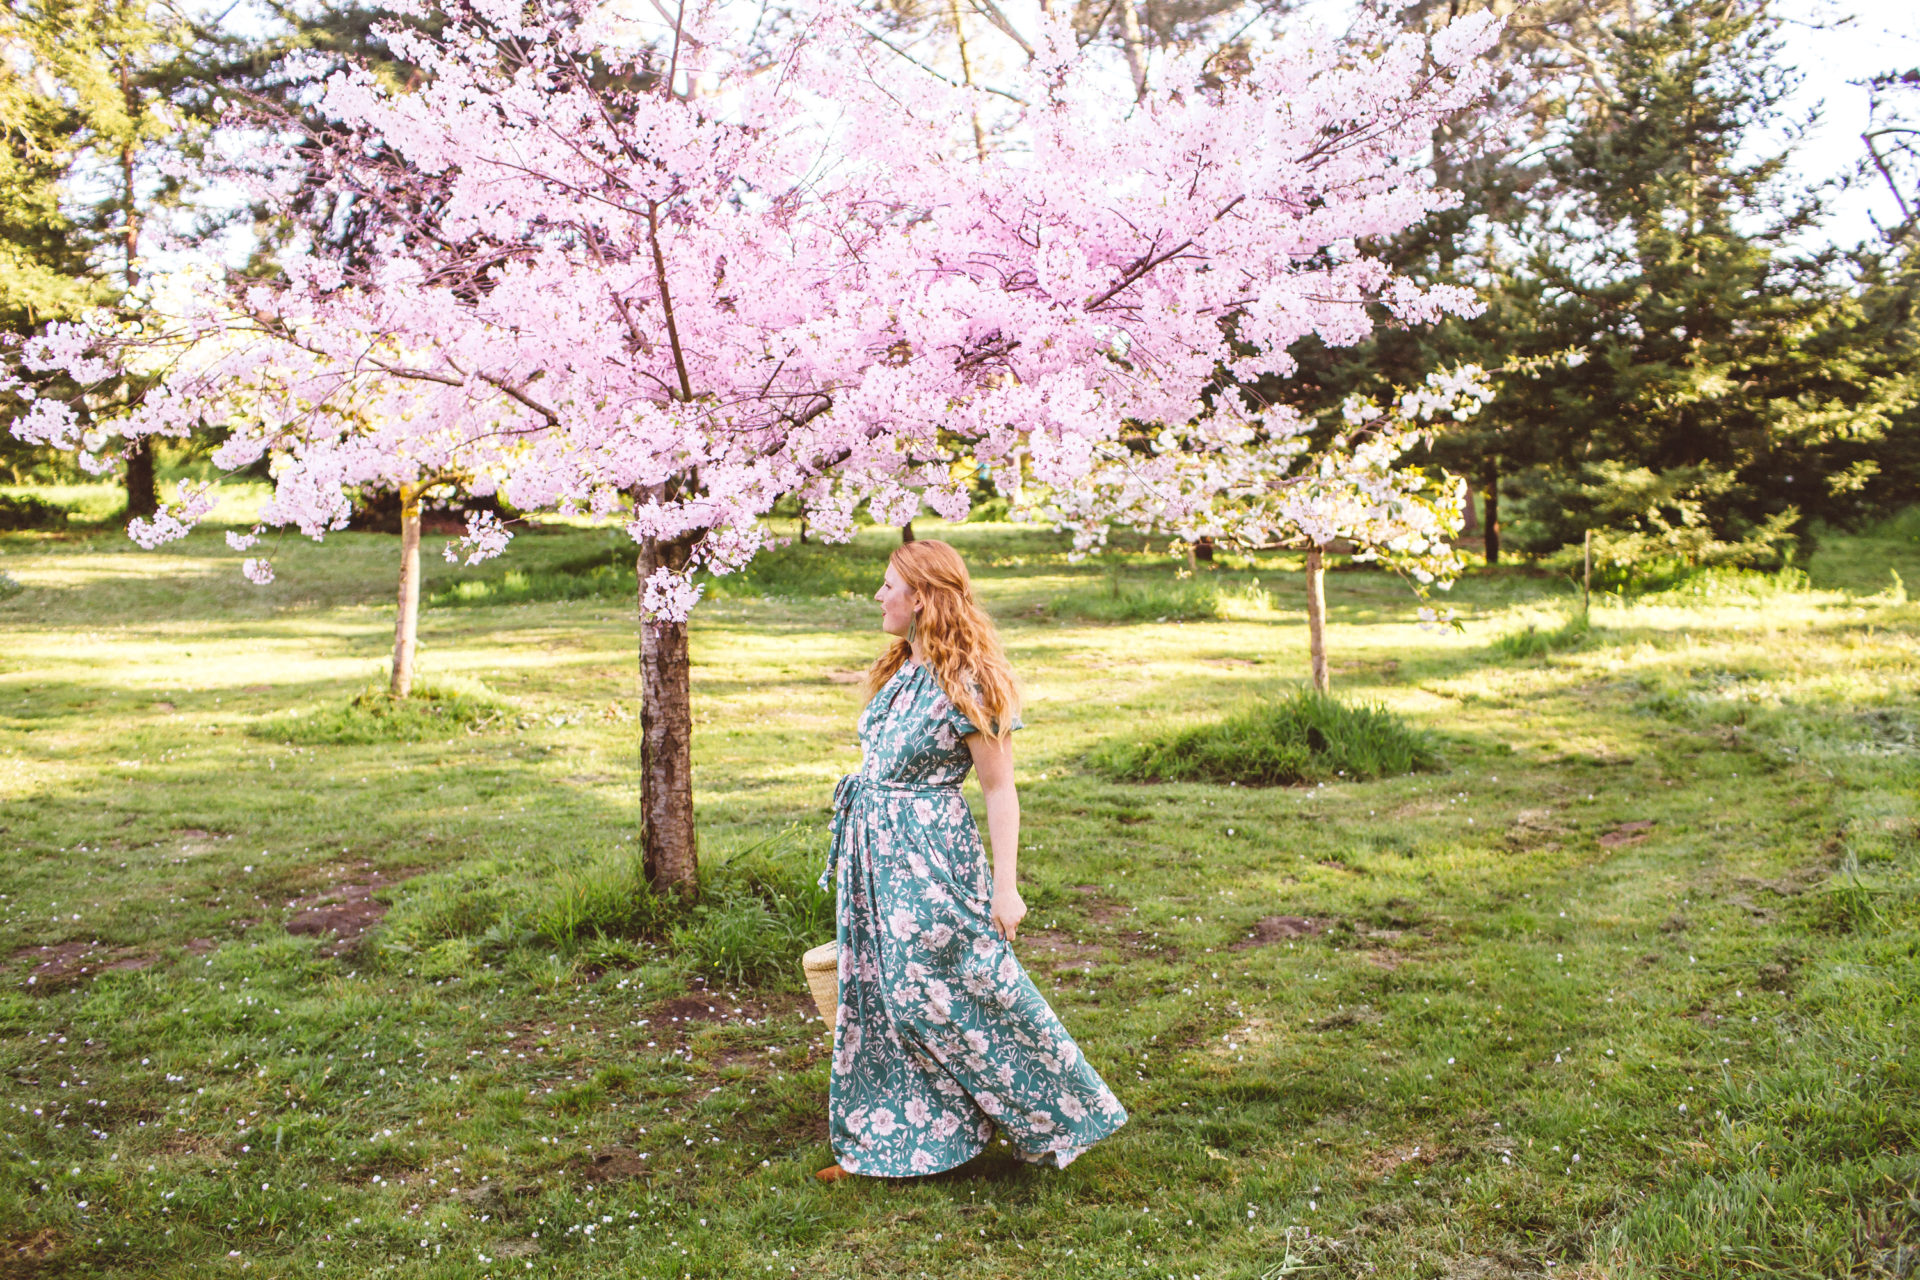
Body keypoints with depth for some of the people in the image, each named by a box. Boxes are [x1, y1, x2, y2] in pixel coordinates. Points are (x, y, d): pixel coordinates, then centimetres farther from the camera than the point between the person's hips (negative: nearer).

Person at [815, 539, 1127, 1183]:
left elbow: (1000, 791, -14)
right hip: (876, 854, 8)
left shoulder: (965, 682, -16)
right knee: (876, 994, 13)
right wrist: (854, 846, 19)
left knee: (962, 993, -1)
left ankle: (1050, 1119, 18)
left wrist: (1004, 886, -16)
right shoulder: (898, 671, 9)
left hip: (932, 858, -8)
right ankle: (879, 1142, 28)